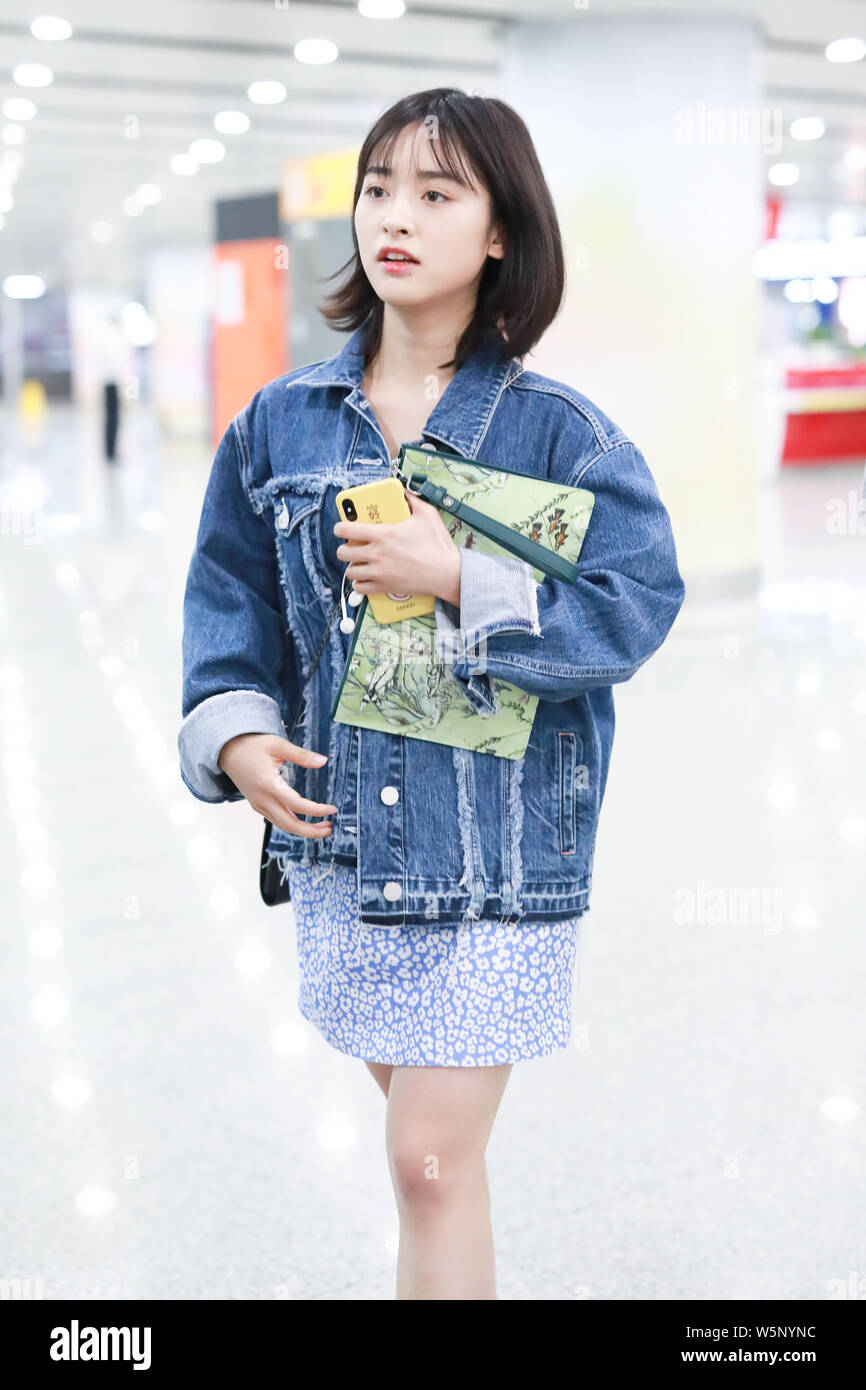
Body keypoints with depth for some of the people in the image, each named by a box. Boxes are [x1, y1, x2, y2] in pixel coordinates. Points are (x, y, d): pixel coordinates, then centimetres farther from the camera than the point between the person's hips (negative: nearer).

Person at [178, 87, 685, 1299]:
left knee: (431, 1155, -2)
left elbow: (636, 603, -13)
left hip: (500, 839, -4)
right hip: (343, 828, 4)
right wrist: (234, 731, -7)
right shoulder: (281, 421, 3)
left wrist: (460, 582, -21)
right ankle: (461, 1271, 42)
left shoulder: (558, 431, -8)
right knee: (418, 1114, 20)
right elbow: (231, 590, 8)